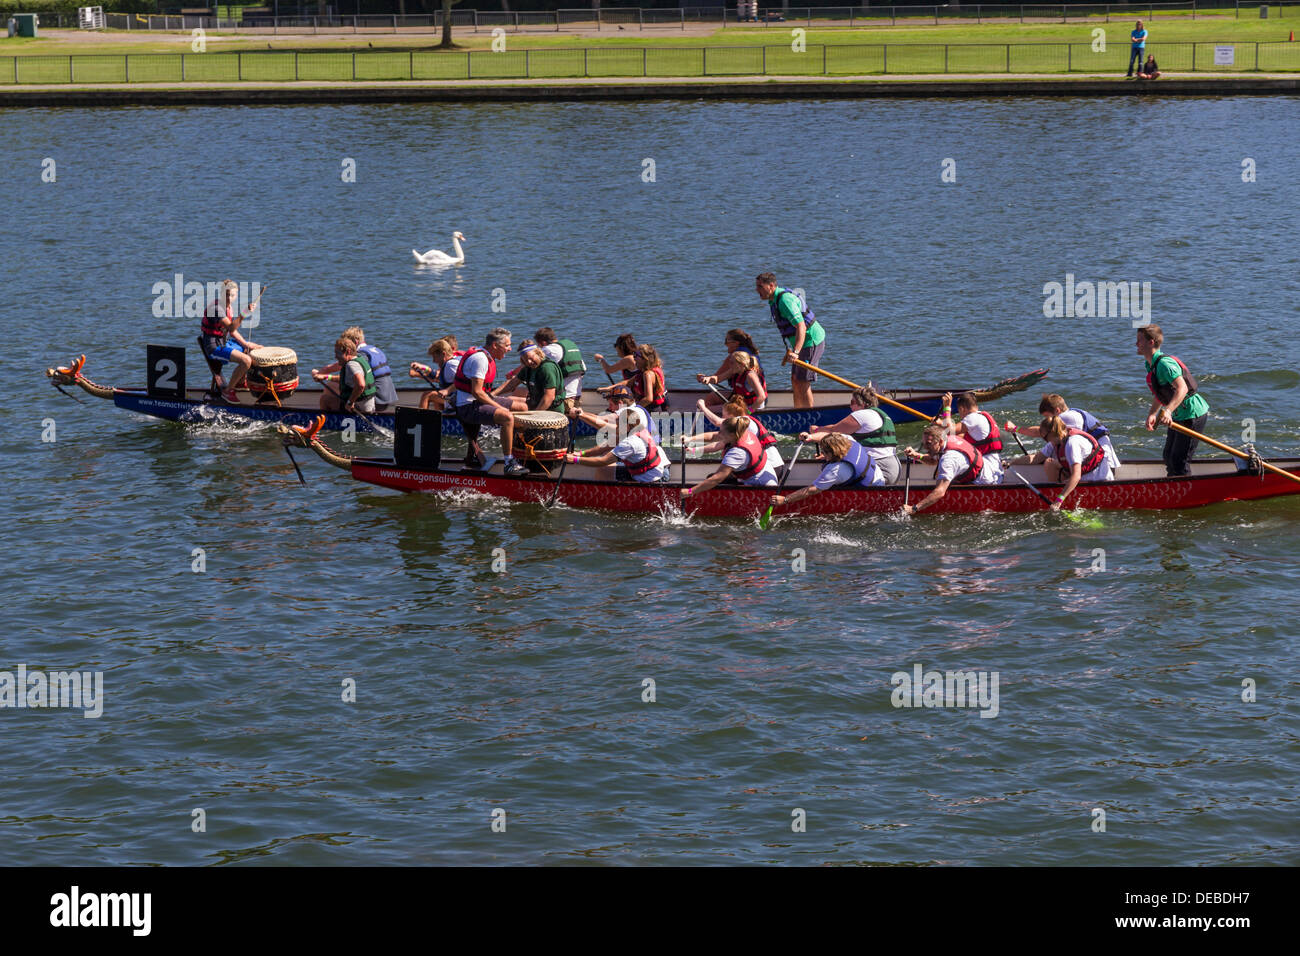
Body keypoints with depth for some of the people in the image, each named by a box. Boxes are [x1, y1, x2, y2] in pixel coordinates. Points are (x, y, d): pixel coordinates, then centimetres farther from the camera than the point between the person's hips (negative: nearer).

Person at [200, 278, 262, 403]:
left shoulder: (229, 307, 7)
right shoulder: (216, 308, -24)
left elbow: (233, 331, 13)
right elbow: (231, 328, -35)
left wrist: (245, 344, 1)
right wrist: (243, 314, -46)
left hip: (226, 342, 10)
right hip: (215, 347, -10)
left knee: (260, 350, 18)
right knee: (246, 360, -27)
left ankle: (240, 381, 30)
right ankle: (228, 391, -11)